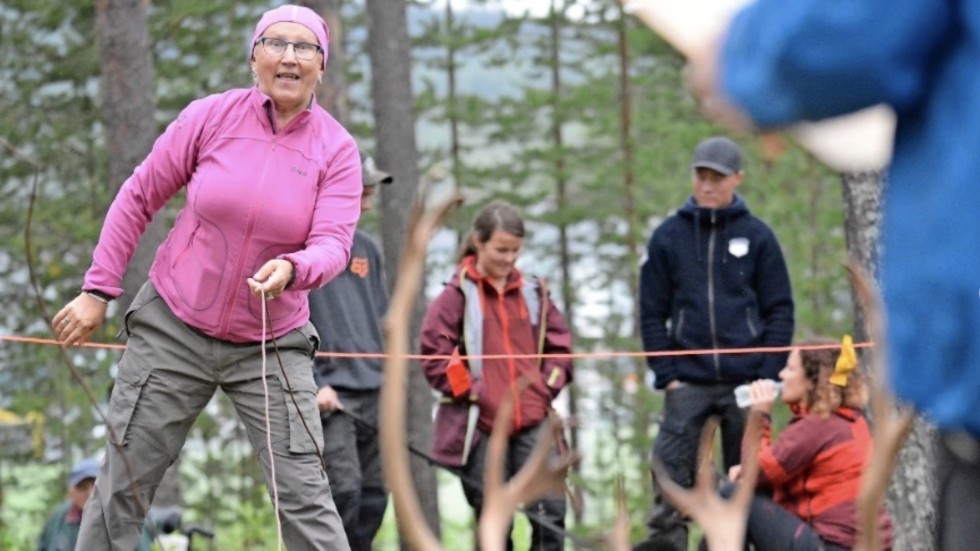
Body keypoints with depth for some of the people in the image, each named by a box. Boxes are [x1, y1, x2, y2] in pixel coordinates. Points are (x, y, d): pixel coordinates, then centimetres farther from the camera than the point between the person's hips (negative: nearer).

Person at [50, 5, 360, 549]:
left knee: (303, 493, -9)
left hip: (271, 343, 0)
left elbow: (334, 243, -16)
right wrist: (98, 291, 0)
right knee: (123, 483, 5)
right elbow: (138, 198, 2)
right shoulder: (212, 117, -7)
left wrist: (292, 269, -38)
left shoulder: (336, 149, -5)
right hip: (174, 329, 0)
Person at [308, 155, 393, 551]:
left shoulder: (366, 250, 19)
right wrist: (313, 384, -16)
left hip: (374, 396, 7)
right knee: (344, 492, -18)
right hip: (329, 395, -7)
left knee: (374, 498, 5)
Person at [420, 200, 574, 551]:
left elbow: (560, 346, 17)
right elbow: (434, 353, -5)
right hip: (481, 425, -3)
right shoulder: (457, 295, 0)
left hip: (533, 420, 3)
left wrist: (547, 388, 4)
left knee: (550, 508, -10)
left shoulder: (533, 293, 11)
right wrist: (472, 392, -8)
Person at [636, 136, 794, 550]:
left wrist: (767, 376, -5)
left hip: (746, 384, 0)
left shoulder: (757, 236, 4)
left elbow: (780, 310, 4)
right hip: (687, 382, 0)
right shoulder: (669, 237, 5)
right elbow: (652, 313, 6)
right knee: (671, 471, -8)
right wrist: (666, 374, -3)